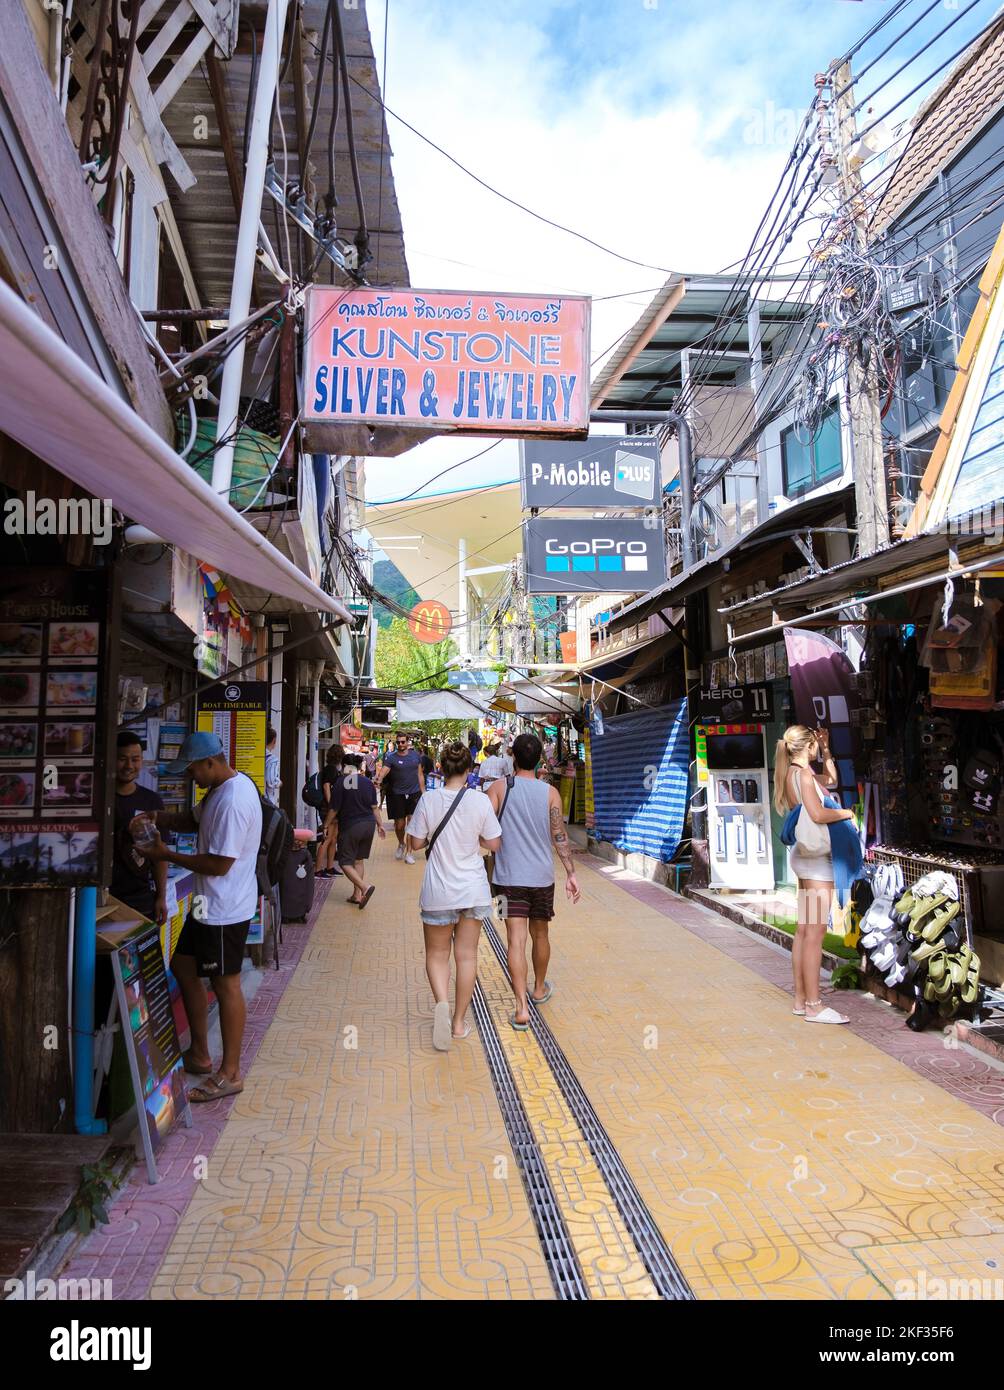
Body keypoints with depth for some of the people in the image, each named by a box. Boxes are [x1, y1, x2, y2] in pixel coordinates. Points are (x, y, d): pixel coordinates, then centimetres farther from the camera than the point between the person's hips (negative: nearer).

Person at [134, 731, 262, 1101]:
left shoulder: (233, 801, -26)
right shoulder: (222, 789, 7)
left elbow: (219, 864, -26)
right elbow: (195, 820, 20)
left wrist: (167, 855, -16)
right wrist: (156, 818, 2)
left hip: (224, 910, -11)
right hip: (209, 905, 11)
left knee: (225, 986, 2)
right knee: (183, 967, 20)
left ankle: (230, 1074, 17)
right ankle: (199, 1054, 33)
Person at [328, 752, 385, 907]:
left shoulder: (340, 782, -11)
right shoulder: (367, 782, 4)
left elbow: (334, 809, -9)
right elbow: (375, 807, 7)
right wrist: (380, 824, 17)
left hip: (350, 826, -5)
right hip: (369, 824, 5)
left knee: (345, 863, 3)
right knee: (359, 860, 17)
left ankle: (365, 887, -15)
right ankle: (357, 895, 17)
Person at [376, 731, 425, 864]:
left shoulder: (415, 755, 3)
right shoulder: (391, 757, -6)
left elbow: (420, 774, 10)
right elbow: (384, 770, -23)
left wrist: (423, 792, 7)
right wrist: (379, 780, -44)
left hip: (414, 793, 1)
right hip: (397, 794, -1)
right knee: (399, 824, 8)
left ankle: (408, 852, 8)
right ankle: (401, 844, 38)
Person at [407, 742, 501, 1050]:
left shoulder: (428, 800, -12)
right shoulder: (481, 801, -11)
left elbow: (415, 843, -4)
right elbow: (493, 844, -3)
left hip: (438, 892, -1)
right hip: (474, 891, 1)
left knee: (437, 954, 14)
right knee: (467, 955, 13)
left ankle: (442, 1002, -12)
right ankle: (459, 1022, 20)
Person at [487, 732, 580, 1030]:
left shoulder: (499, 787, -7)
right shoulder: (550, 792, -3)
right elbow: (560, 836, -4)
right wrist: (570, 873, 2)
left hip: (509, 877, -2)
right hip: (542, 877, 2)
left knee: (516, 940, -3)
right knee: (540, 934, 20)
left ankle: (521, 1008, -11)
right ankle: (540, 988, 40)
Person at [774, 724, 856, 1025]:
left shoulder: (792, 773, 13)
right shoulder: (803, 774, -15)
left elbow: (830, 779, 30)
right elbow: (817, 814, -29)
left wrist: (826, 750, 22)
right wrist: (845, 813, -13)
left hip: (803, 854, 10)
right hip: (816, 856, -10)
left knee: (804, 931, 12)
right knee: (814, 934, -6)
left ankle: (801, 1000, 18)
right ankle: (814, 1006, -2)